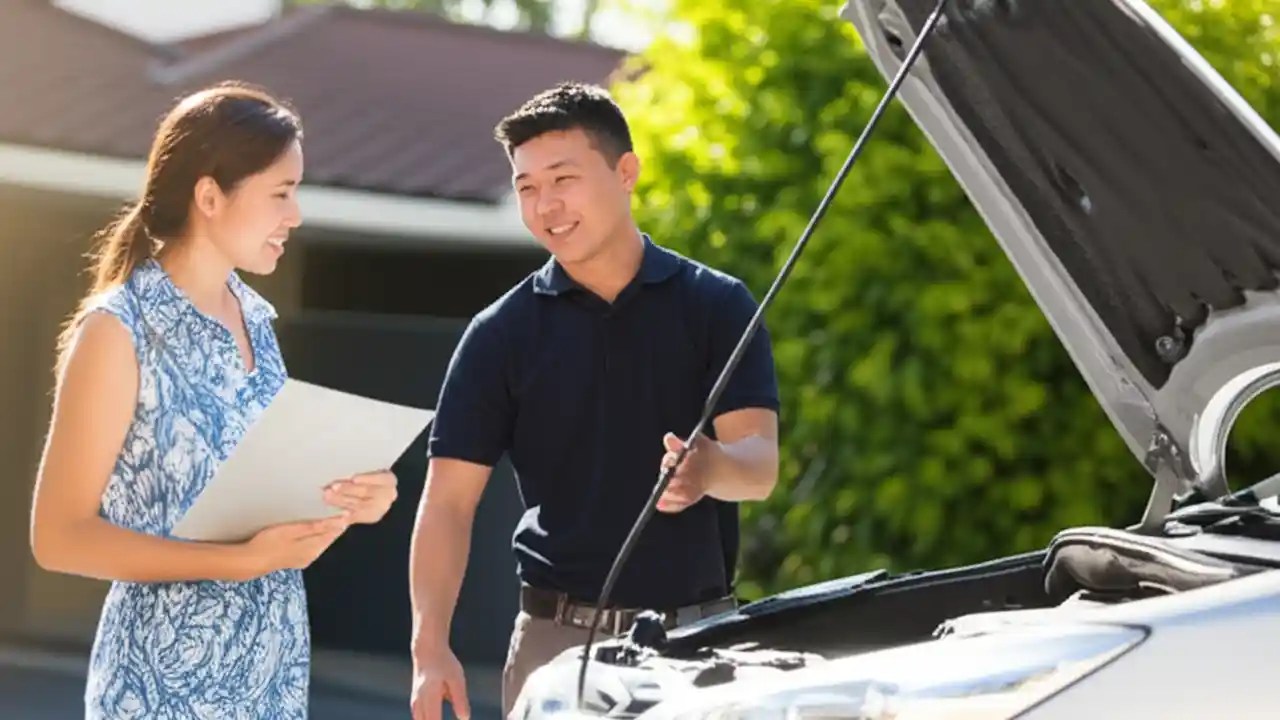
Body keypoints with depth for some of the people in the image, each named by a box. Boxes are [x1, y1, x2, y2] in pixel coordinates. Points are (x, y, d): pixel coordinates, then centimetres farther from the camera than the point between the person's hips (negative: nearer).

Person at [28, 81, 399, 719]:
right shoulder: (118, 329, -13)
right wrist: (241, 561, -20)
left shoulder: (254, 319, 7)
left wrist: (345, 502, -3)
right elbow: (60, 536, -14)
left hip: (273, 667, 6)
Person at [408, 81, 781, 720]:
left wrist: (710, 469, -32)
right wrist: (430, 647, -15)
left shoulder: (717, 306, 2)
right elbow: (448, 500, -2)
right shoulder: (501, 333, 2)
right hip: (557, 638, 0)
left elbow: (759, 463, -7)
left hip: (700, 635, 0)